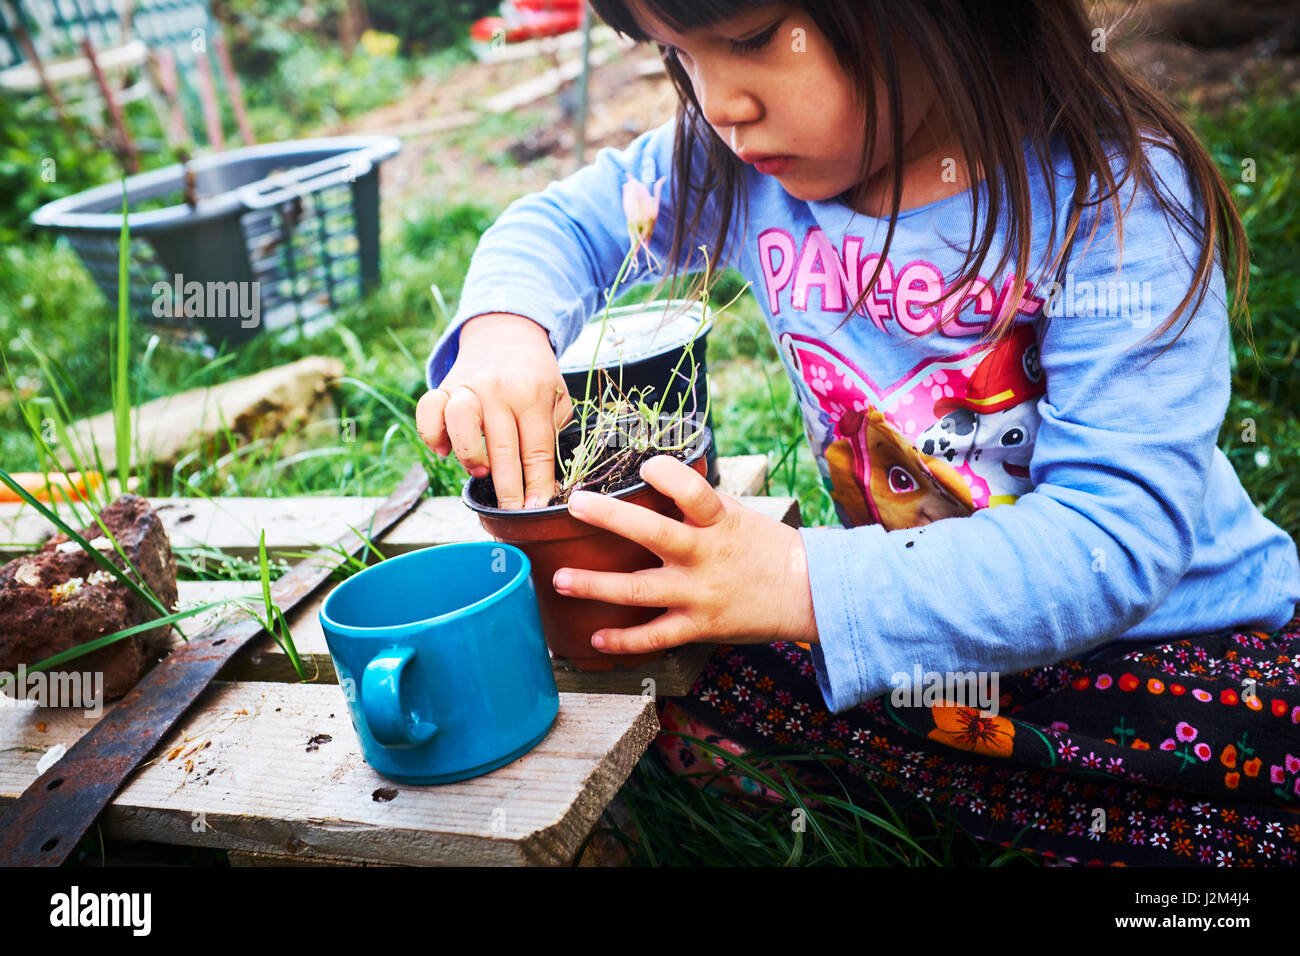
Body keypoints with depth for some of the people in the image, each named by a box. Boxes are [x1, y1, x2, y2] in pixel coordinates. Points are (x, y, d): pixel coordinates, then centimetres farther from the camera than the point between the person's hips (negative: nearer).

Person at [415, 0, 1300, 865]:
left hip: (1164, 629, -4)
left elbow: (1114, 536, -29)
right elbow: (566, 221, 6)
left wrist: (809, 585, -40)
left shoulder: (1114, 198, -23)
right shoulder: (744, 168, -8)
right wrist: (503, 326, -19)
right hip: (899, 618, 5)